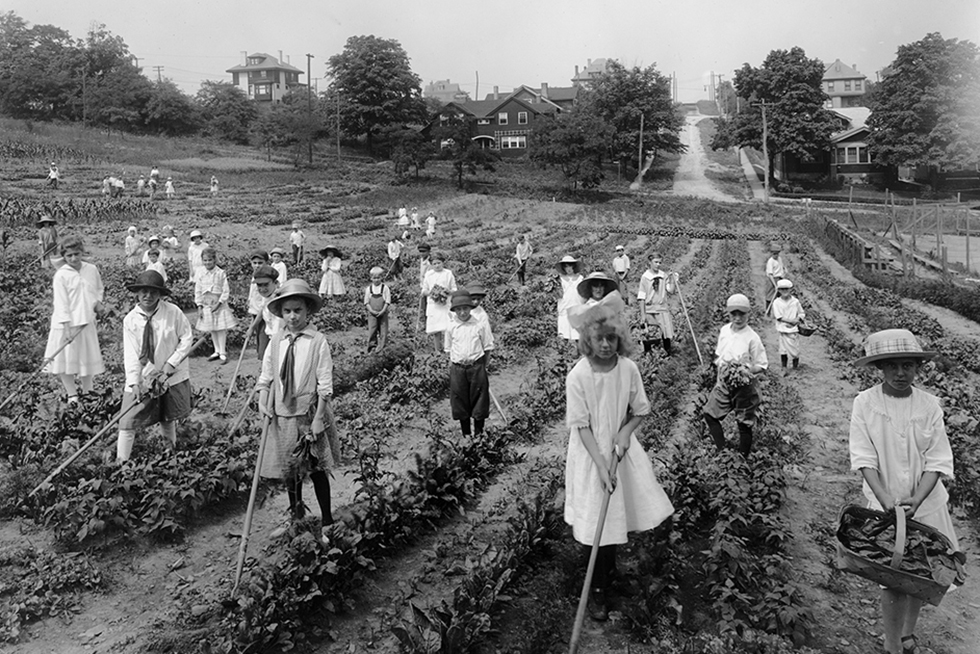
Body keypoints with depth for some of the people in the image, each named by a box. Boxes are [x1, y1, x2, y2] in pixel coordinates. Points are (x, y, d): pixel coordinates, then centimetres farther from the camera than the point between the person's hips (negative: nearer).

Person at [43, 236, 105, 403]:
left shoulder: (92, 270, 1)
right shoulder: (61, 275, -11)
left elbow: (100, 289, 19)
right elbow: (61, 303, -13)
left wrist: (98, 301, -2)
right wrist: (68, 327, -19)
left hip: (87, 322, 4)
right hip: (68, 324, -3)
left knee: (87, 358, 12)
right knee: (67, 359, 2)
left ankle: (87, 392, 28)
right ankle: (72, 395, 15)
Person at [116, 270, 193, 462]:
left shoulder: (173, 312, -11)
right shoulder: (130, 320, -7)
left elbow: (187, 339, -6)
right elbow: (131, 354, -9)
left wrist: (170, 365, -14)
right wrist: (134, 383, -18)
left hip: (172, 377, -1)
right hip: (141, 378, 1)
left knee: (168, 419, 14)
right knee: (128, 422, -3)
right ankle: (121, 463, 7)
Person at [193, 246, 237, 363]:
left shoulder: (221, 273, -8)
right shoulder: (200, 273, -1)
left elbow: (226, 291, -6)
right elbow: (198, 291, 3)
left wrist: (219, 303, -14)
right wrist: (199, 306, -2)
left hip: (219, 303, -3)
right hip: (206, 304, 3)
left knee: (221, 328, -2)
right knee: (212, 330, 11)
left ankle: (223, 353, 6)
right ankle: (217, 351, 24)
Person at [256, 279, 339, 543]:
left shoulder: (318, 342, -11)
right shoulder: (276, 342, 2)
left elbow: (324, 384, -11)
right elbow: (265, 377, 9)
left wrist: (317, 419, -14)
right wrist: (263, 403, -6)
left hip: (309, 415, -4)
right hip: (282, 415, 4)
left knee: (316, 470, 5)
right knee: (289, 469, 16)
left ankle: (327, 522, 19)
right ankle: (296, 517, 34)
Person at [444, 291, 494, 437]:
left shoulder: (481, 324, -4)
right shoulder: (451, 327, 2)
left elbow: (487, 347, 2)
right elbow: (448, 349, 13)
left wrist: (482, 366, 1)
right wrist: (453, 363, 4)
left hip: (476, 366, -2)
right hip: (457, 369, 2)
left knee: (479, 402, 3)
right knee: (460, 403, 9)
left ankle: (478, 434, 18)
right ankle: (466, 435, 24)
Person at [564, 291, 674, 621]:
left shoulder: (629, 369, -10)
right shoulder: (577, 376, -21)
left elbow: (639, 411, 2)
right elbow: (581, 426, -18)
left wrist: (626, 431, -18)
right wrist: (601, 464, -23)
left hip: (622, 449, 4)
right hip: (591, 454, -4)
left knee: (618, 516, 15)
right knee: (601, 522, 2)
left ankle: (607, 568, 44)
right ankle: (599, 589, 22)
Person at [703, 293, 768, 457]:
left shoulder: (752, 337, -17)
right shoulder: (724, 330, 0)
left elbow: (762, 365, -11)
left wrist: (749, 371, -30)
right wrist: (718, 362, -9)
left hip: (744, 386, -6)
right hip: (723, 383, 6)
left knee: (744, 424, 5)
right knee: (710, 414, 11)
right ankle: (722, 450, 26)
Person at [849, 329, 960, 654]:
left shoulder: (930, 405, -3)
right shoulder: (865, 403, -9)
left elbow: (937, 460, -5)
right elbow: (864, 457, -12)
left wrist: (917, 499, -19)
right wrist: (885, 499, -23)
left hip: (926, 503, 3)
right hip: (885, 505, -3)